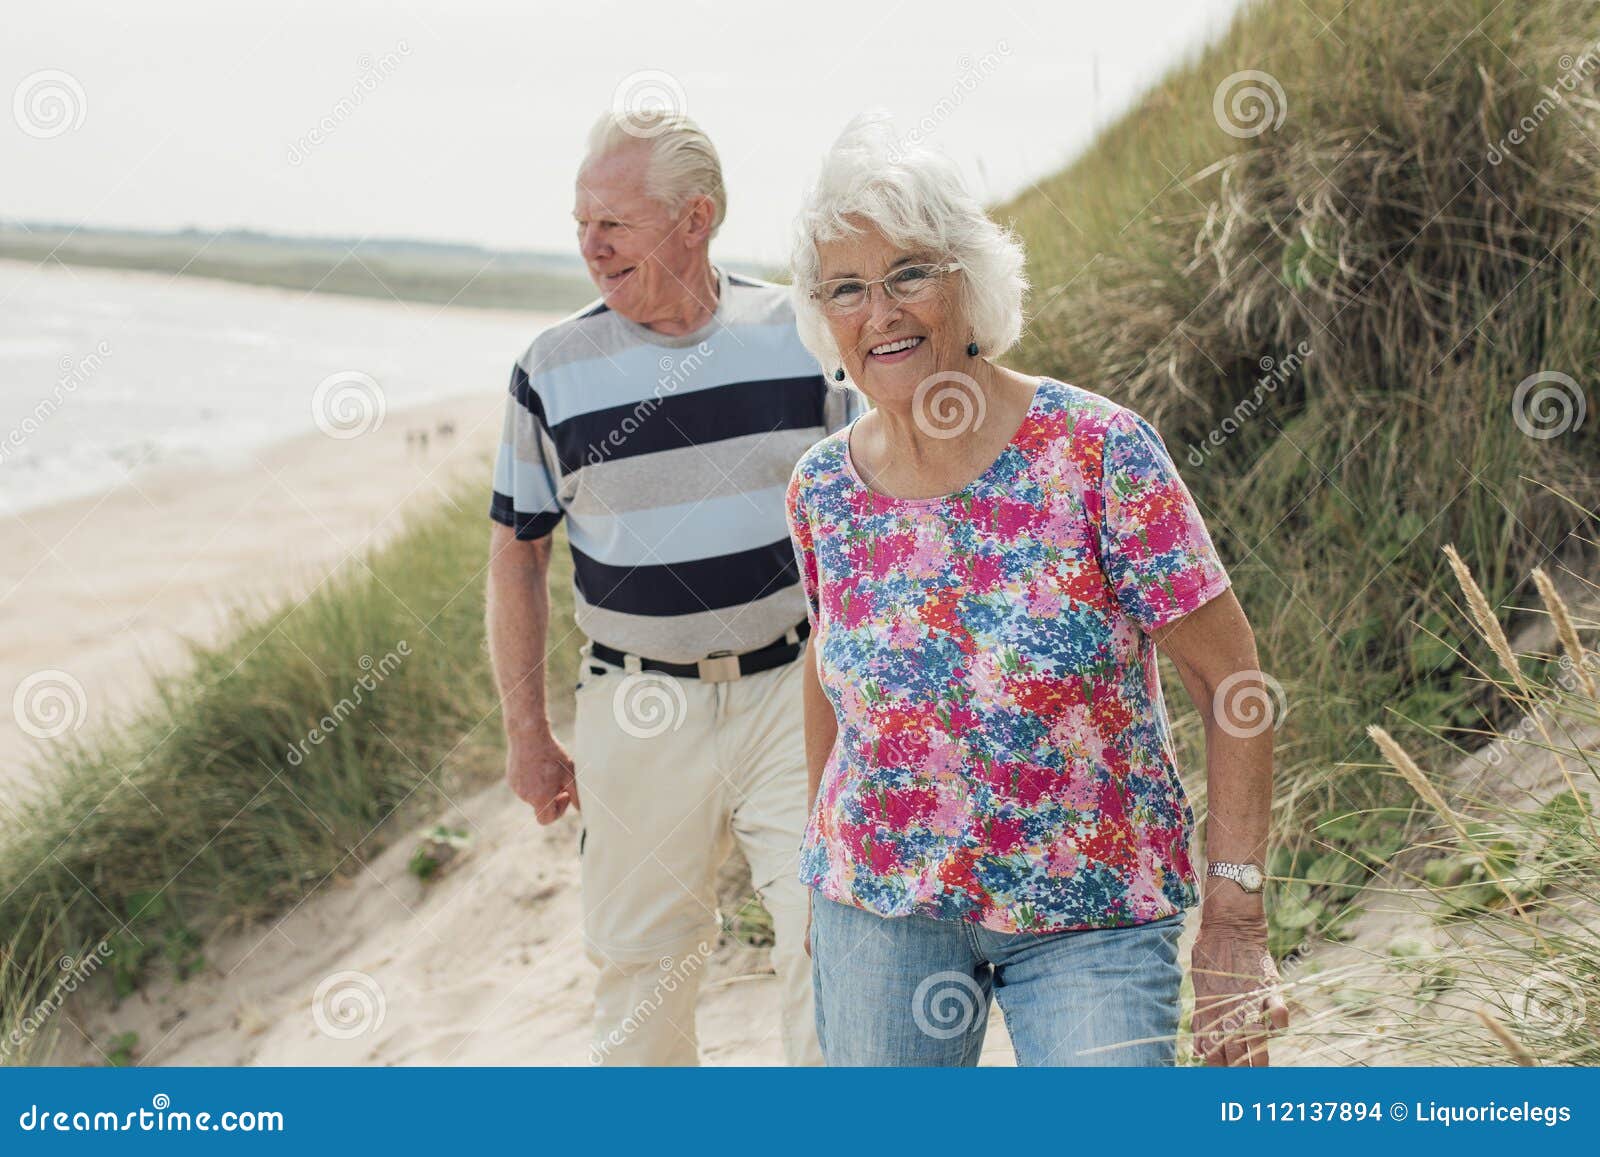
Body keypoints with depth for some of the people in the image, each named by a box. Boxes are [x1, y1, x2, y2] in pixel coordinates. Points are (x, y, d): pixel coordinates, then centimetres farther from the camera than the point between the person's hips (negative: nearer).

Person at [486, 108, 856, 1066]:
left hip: (795, 689, 0)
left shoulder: (802, 334, -2)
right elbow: (517, 554, 6)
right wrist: (528, 732, 4)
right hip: (640, 709, 1)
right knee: (641, 967, 9)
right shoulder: (554, 369, -2)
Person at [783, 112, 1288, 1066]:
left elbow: (1232, 679, -12)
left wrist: (1235, 916, -14)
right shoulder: (822, 487, -3)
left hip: (1094, 916, -3)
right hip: (877, 906, 4)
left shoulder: (1099, 452, -15)